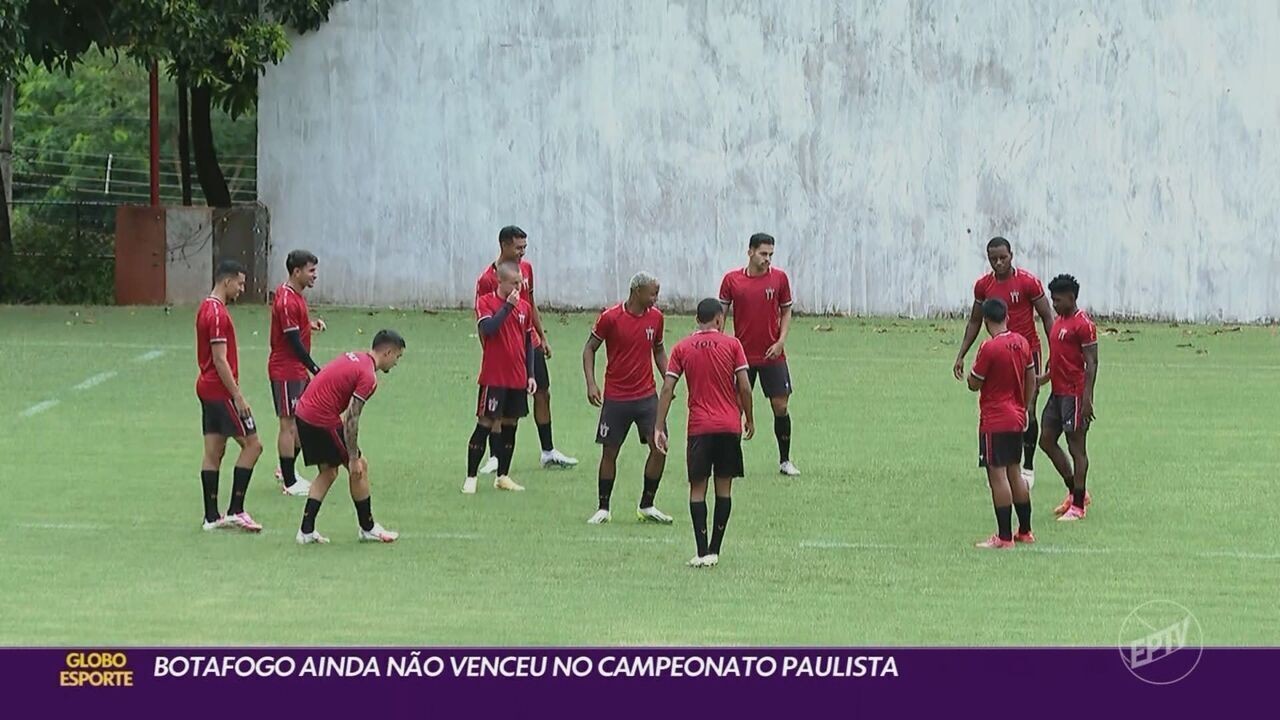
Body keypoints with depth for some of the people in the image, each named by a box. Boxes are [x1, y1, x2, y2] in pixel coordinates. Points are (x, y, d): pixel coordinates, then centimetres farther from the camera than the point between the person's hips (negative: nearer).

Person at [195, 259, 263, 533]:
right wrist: (238, 397, -18)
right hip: (221, 391, -10)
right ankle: (235, 511, -6)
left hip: (207, 388, 10)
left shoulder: (206, 308, 13)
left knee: (213, 452, 9)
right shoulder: (218, 314, -17)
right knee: (252, 444, -5)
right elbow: (220, 360, -20)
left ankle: (212, 516, 10)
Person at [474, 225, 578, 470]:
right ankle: (496, 457, 5)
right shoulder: (487, 279, -14)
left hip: (531, 344, 7)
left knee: (542, 394, 10)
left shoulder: (526, 268, 7)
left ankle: (549, 453, 19)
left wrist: (543, 336, 18)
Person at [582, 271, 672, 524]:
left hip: (647, 396, 4)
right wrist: (591, 384, -11)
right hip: (616, 397, -4)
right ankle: (603, 509, 13)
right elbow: (590, 349, -1)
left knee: (659, 447, -5)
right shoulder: (610, 318, -10)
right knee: (609, 451, 1)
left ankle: (646, 506, 9)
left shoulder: (655, 317, 4)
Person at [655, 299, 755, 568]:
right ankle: (714, 550, 8)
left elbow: (667, 389, -2)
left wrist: (659, 428, 0)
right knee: (724, 487, 9)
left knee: (697, 488, 4)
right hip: (730, 425, 0)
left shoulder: (682, 348, 2)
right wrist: (749, 419, 9)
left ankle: (702, 553, -5)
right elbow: (744, 387, -4)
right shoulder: (732, 345, 0)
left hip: (699, 427, 0)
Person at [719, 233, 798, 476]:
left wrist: (781, 341, -5)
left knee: (780, 406, -1)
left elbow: (786, 312, 8)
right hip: (742, 354, 0)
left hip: (773, 356, 0)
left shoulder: (779, 278, 0)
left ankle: (785, 460, 10)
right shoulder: (732, 280, -2)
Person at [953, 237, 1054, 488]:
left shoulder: (1028, 282, -9)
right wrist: (961, 355, 11)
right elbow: (975, 322, 14)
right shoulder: (983, 286, 3)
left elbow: (1047, 318, -4)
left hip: (1027, 352, -4)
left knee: (1027, 412, -5)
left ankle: (1028, 466, 8)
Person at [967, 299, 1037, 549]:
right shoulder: (1022, 343, 4)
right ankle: (1025, 531, 21)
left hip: (994, 422, -8)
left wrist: (972, 373, 10)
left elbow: (974, 385, -11)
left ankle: (1004, 537, -6)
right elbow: (1031, 379, 13)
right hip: (1017, 418, 8)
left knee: (997, 474, -5)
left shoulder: (989, 348, -17)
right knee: (1014, 472, 16)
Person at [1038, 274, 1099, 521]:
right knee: (1046, 441, 11)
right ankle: (1075, 491, 22)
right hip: (1057, 392, 10)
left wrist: (1087, 398, -22)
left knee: (1076, 447, -3)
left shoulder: (1083, 325, -13)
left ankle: (1078, 505, 3)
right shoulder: (1059, 322, 15)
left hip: (1074, 394, -10)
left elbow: (1091, 363, -17)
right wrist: (1044, 378, 12)